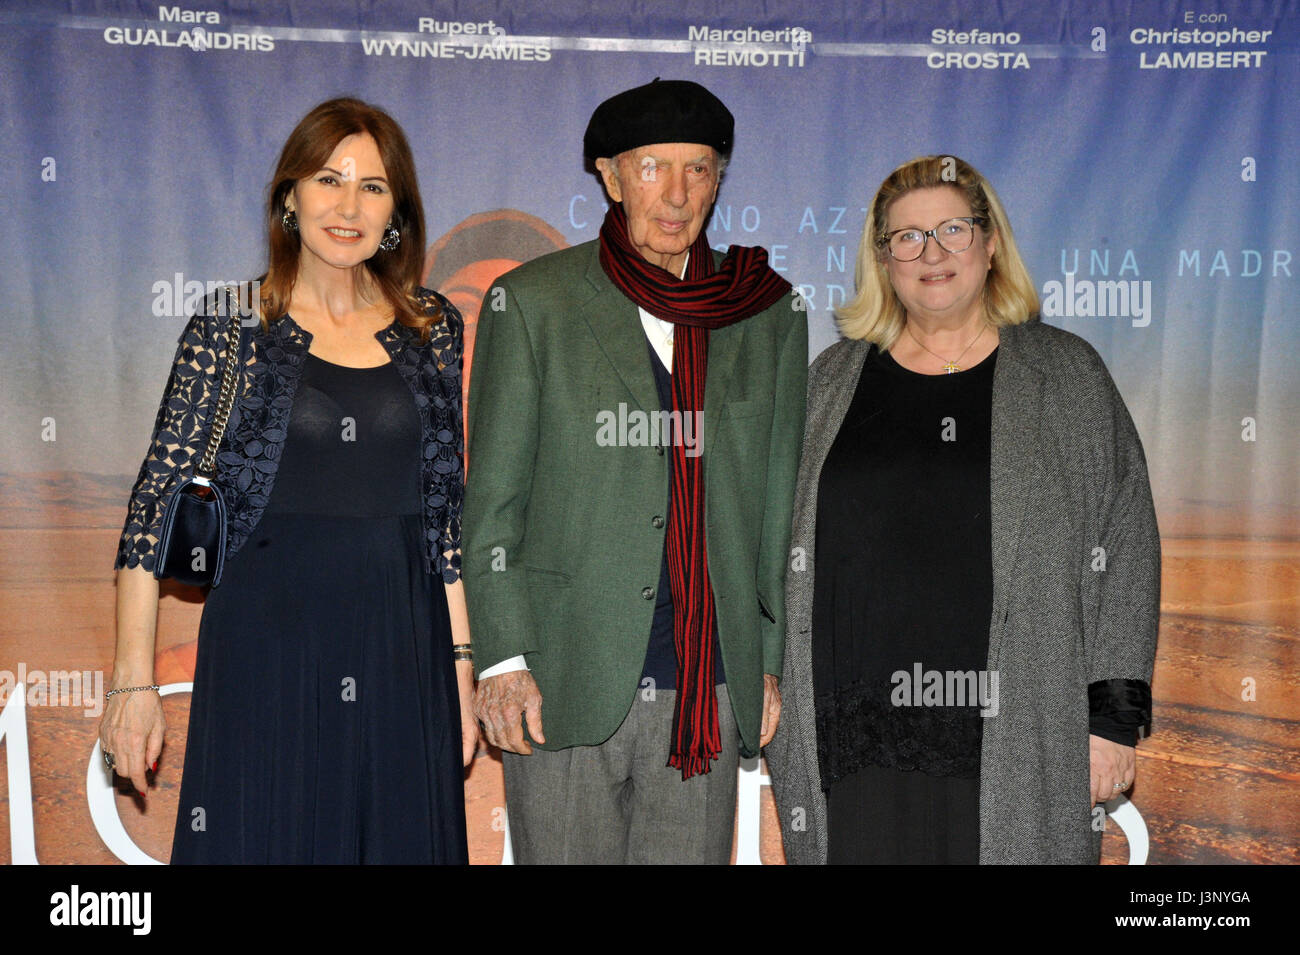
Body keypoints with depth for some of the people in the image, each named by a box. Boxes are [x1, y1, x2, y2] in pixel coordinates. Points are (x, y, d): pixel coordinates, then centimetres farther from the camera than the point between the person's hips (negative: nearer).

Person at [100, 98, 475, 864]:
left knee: (403, 840, 10)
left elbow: (447, 504, 10)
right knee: (263, 840, 6)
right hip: (267, 647, -2)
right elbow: (155, 501, -3)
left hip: (403, 651, 3)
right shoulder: (231, 328, -2)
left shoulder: (433, 327, 6)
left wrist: (462, 655, 6)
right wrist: (134, 682, -7)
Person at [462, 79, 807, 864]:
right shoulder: (531, 302, 1)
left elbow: (781, 502, 11)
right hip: (564, 686, -2)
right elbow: (493, 497, 0)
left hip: (708, 693, 2)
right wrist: (503, 657, -6)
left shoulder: (770, 312, 7)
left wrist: (773, 663, 8)